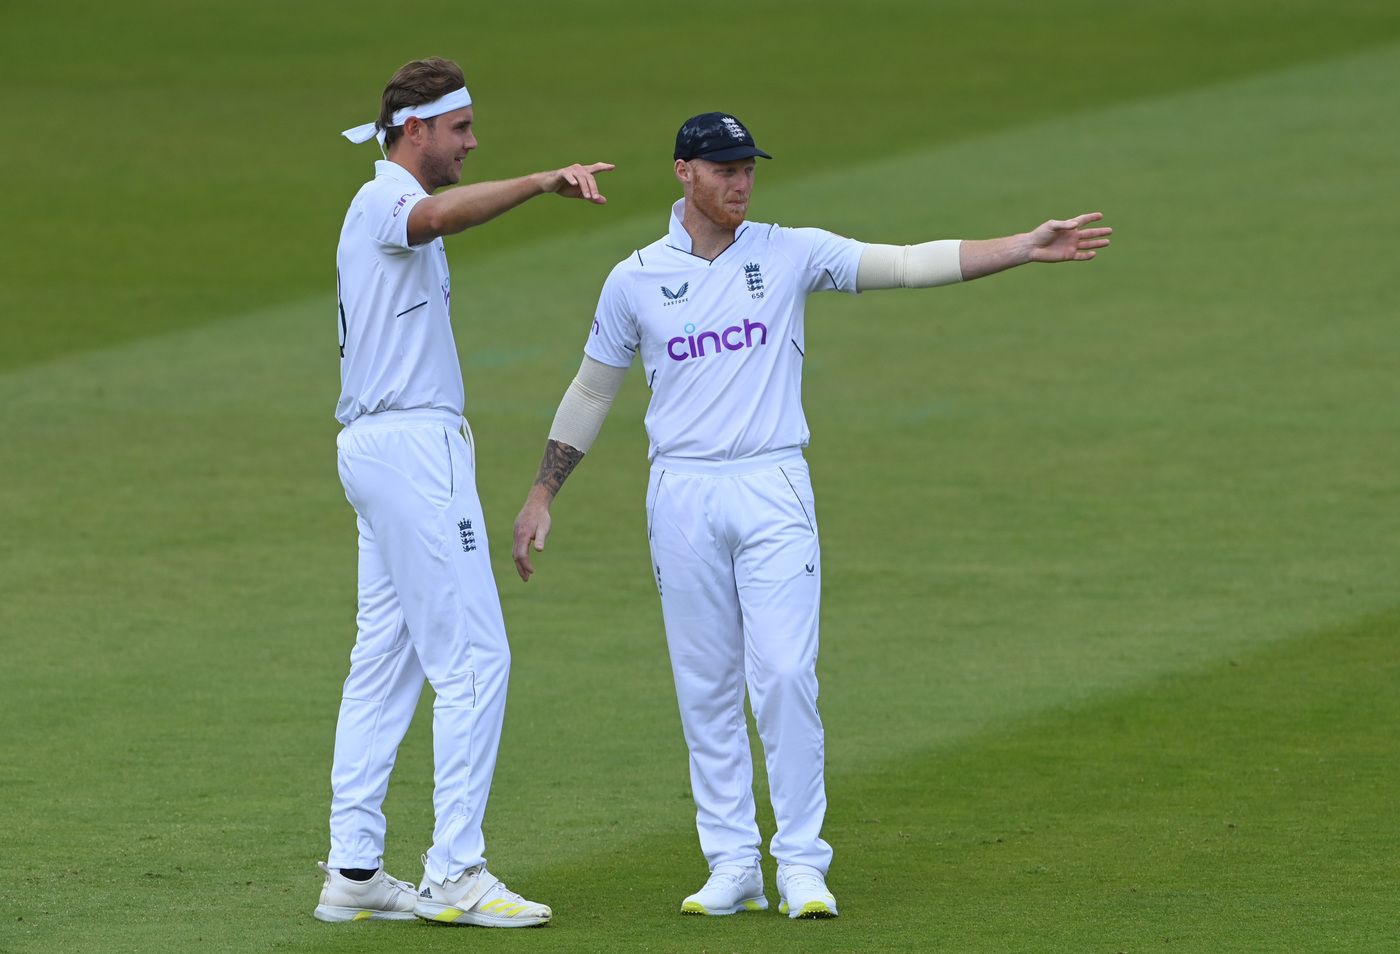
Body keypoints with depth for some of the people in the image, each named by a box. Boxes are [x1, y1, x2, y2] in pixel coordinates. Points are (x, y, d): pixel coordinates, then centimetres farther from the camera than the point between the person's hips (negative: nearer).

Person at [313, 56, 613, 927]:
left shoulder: (387, 213, 21)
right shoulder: (387, 201, -12)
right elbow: (443, 214, -37)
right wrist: (544, 182, -50)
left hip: (379, 448, 11)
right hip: (412, 443, -11)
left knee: (386, 660, 10)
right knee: (473, 658, -11)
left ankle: (354, 871, 9)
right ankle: (455, 872, -13)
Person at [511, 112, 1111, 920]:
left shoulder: (791, 254, 2)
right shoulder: (635, 280, 4)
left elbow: (908, 265, -6)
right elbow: (591, 393, 14)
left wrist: (1027, 248, -16)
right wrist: (542, 497, 13)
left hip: (774, 491, -1)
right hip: (683, 497, 1)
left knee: (786, 675, -9)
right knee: (706, 688, 4)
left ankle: (801, 863, -4)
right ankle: (734, 866, 11)